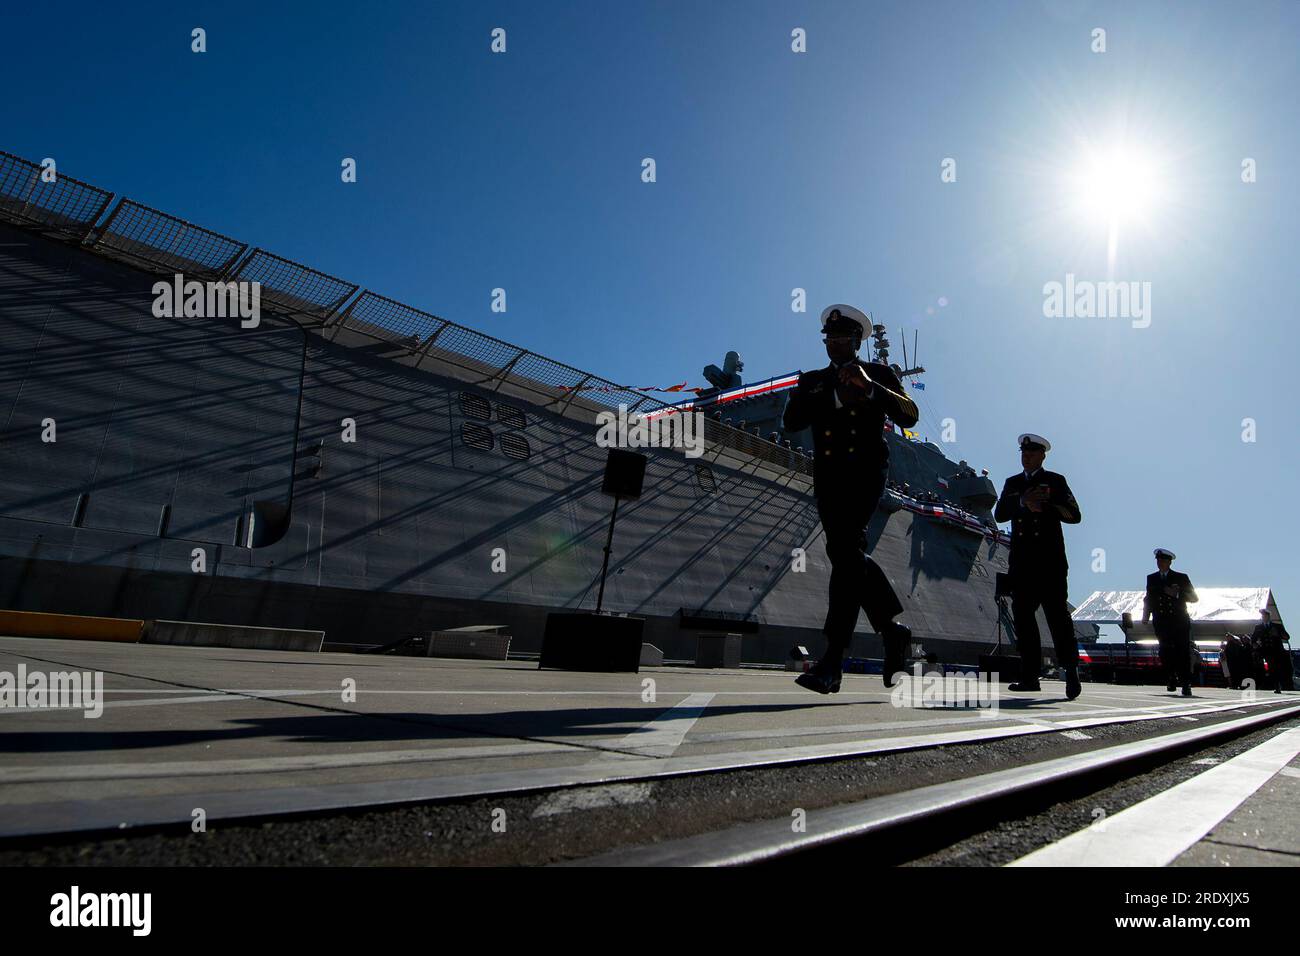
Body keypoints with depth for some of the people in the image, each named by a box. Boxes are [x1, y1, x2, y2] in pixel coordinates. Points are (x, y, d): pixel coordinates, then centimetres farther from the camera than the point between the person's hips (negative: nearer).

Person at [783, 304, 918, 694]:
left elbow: (909, 415, 0)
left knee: (846, 551, -18)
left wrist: (871, 389, -14)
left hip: (865, 471, -4)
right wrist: (835, 398, -8)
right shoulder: (812, 380, 21)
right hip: (828, 476, 5)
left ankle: (831, 663, -23)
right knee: (849, 557, 3)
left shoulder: (878, 374, 14)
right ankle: (892, 630, 25)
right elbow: (790, 421, 4)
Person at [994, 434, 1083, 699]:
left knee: (1057, 613, -10)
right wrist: (1023, 503, -12)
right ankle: (1030, 675, 4)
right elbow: (999, 514, 4)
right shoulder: (1012, 483, 19)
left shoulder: (1055, 481, 9)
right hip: (1021, 562, 4)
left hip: (1050, 560, -4)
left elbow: (1074, 516, 1)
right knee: (1022, 615, 0)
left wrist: (1044, 506, -13)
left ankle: (1071, 671, -5)